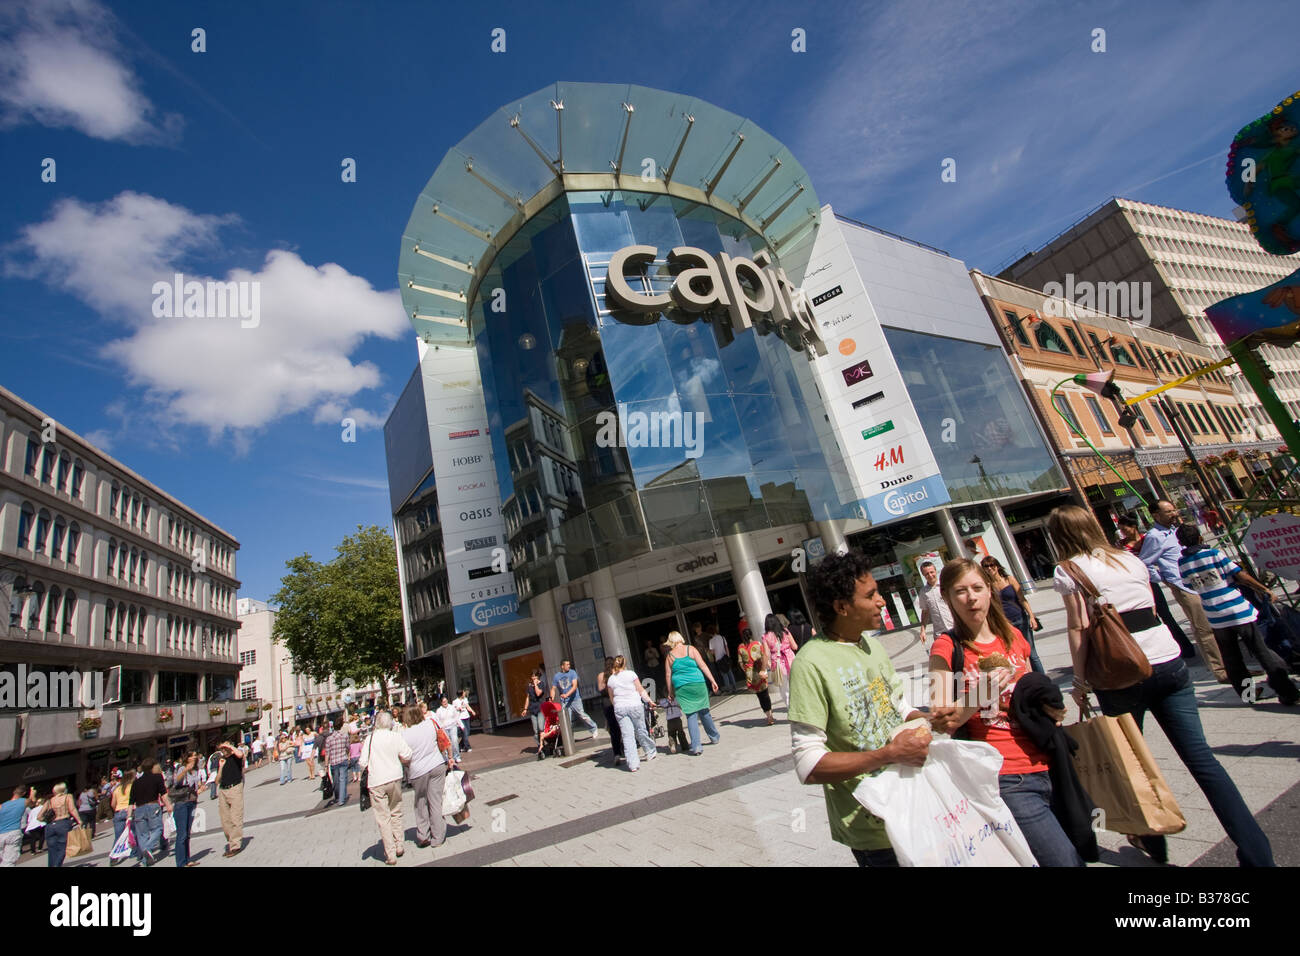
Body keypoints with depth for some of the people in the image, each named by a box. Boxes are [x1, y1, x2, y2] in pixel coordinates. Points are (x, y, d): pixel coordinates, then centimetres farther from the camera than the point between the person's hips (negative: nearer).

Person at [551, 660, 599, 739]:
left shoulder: (572, 672, -5)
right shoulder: (556, 676, 4)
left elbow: (574, 686, -14)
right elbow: (553, 689, 6)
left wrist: (567, 695, -27)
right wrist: (552, 697, -15)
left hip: (575, 699, -2)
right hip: (564, 702, 2)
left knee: (582, 715, -3)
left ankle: (594, 730, 14)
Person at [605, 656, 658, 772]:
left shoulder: (611, 679, 7)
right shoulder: (631, 674, -1)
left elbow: (611, 697, 12)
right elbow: (641, 690, 2)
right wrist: (649, 701, 12)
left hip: (619, 708, 2)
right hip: (634, 705, -2)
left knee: (627, 736, 1)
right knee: (640, 731, 14)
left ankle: (633, 764, -1)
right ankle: (651, 752, 30)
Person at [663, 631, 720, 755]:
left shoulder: (670, 655, 3)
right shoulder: (691, 649, 0)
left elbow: (668, 675, 4)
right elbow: (703, 666, -3)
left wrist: (670, 692, 12)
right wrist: (712, 681, -1)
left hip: (682, 688, 0)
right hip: (697, 684, 0)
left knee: (691, 715, 3)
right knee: (704, 711, 16)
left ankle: (696, 746, -1)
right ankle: (714, 737, 31)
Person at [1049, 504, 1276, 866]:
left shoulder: (1069, 570, -8)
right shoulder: (1131, 559, 10)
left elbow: (1079, 629, -12)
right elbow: (1151, 611, 16)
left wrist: (1080, 681, -4)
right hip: (1169, 663, 5)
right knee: (1200, 755, 5)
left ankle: (1153, 841, 25)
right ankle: (1256, 852, 5)